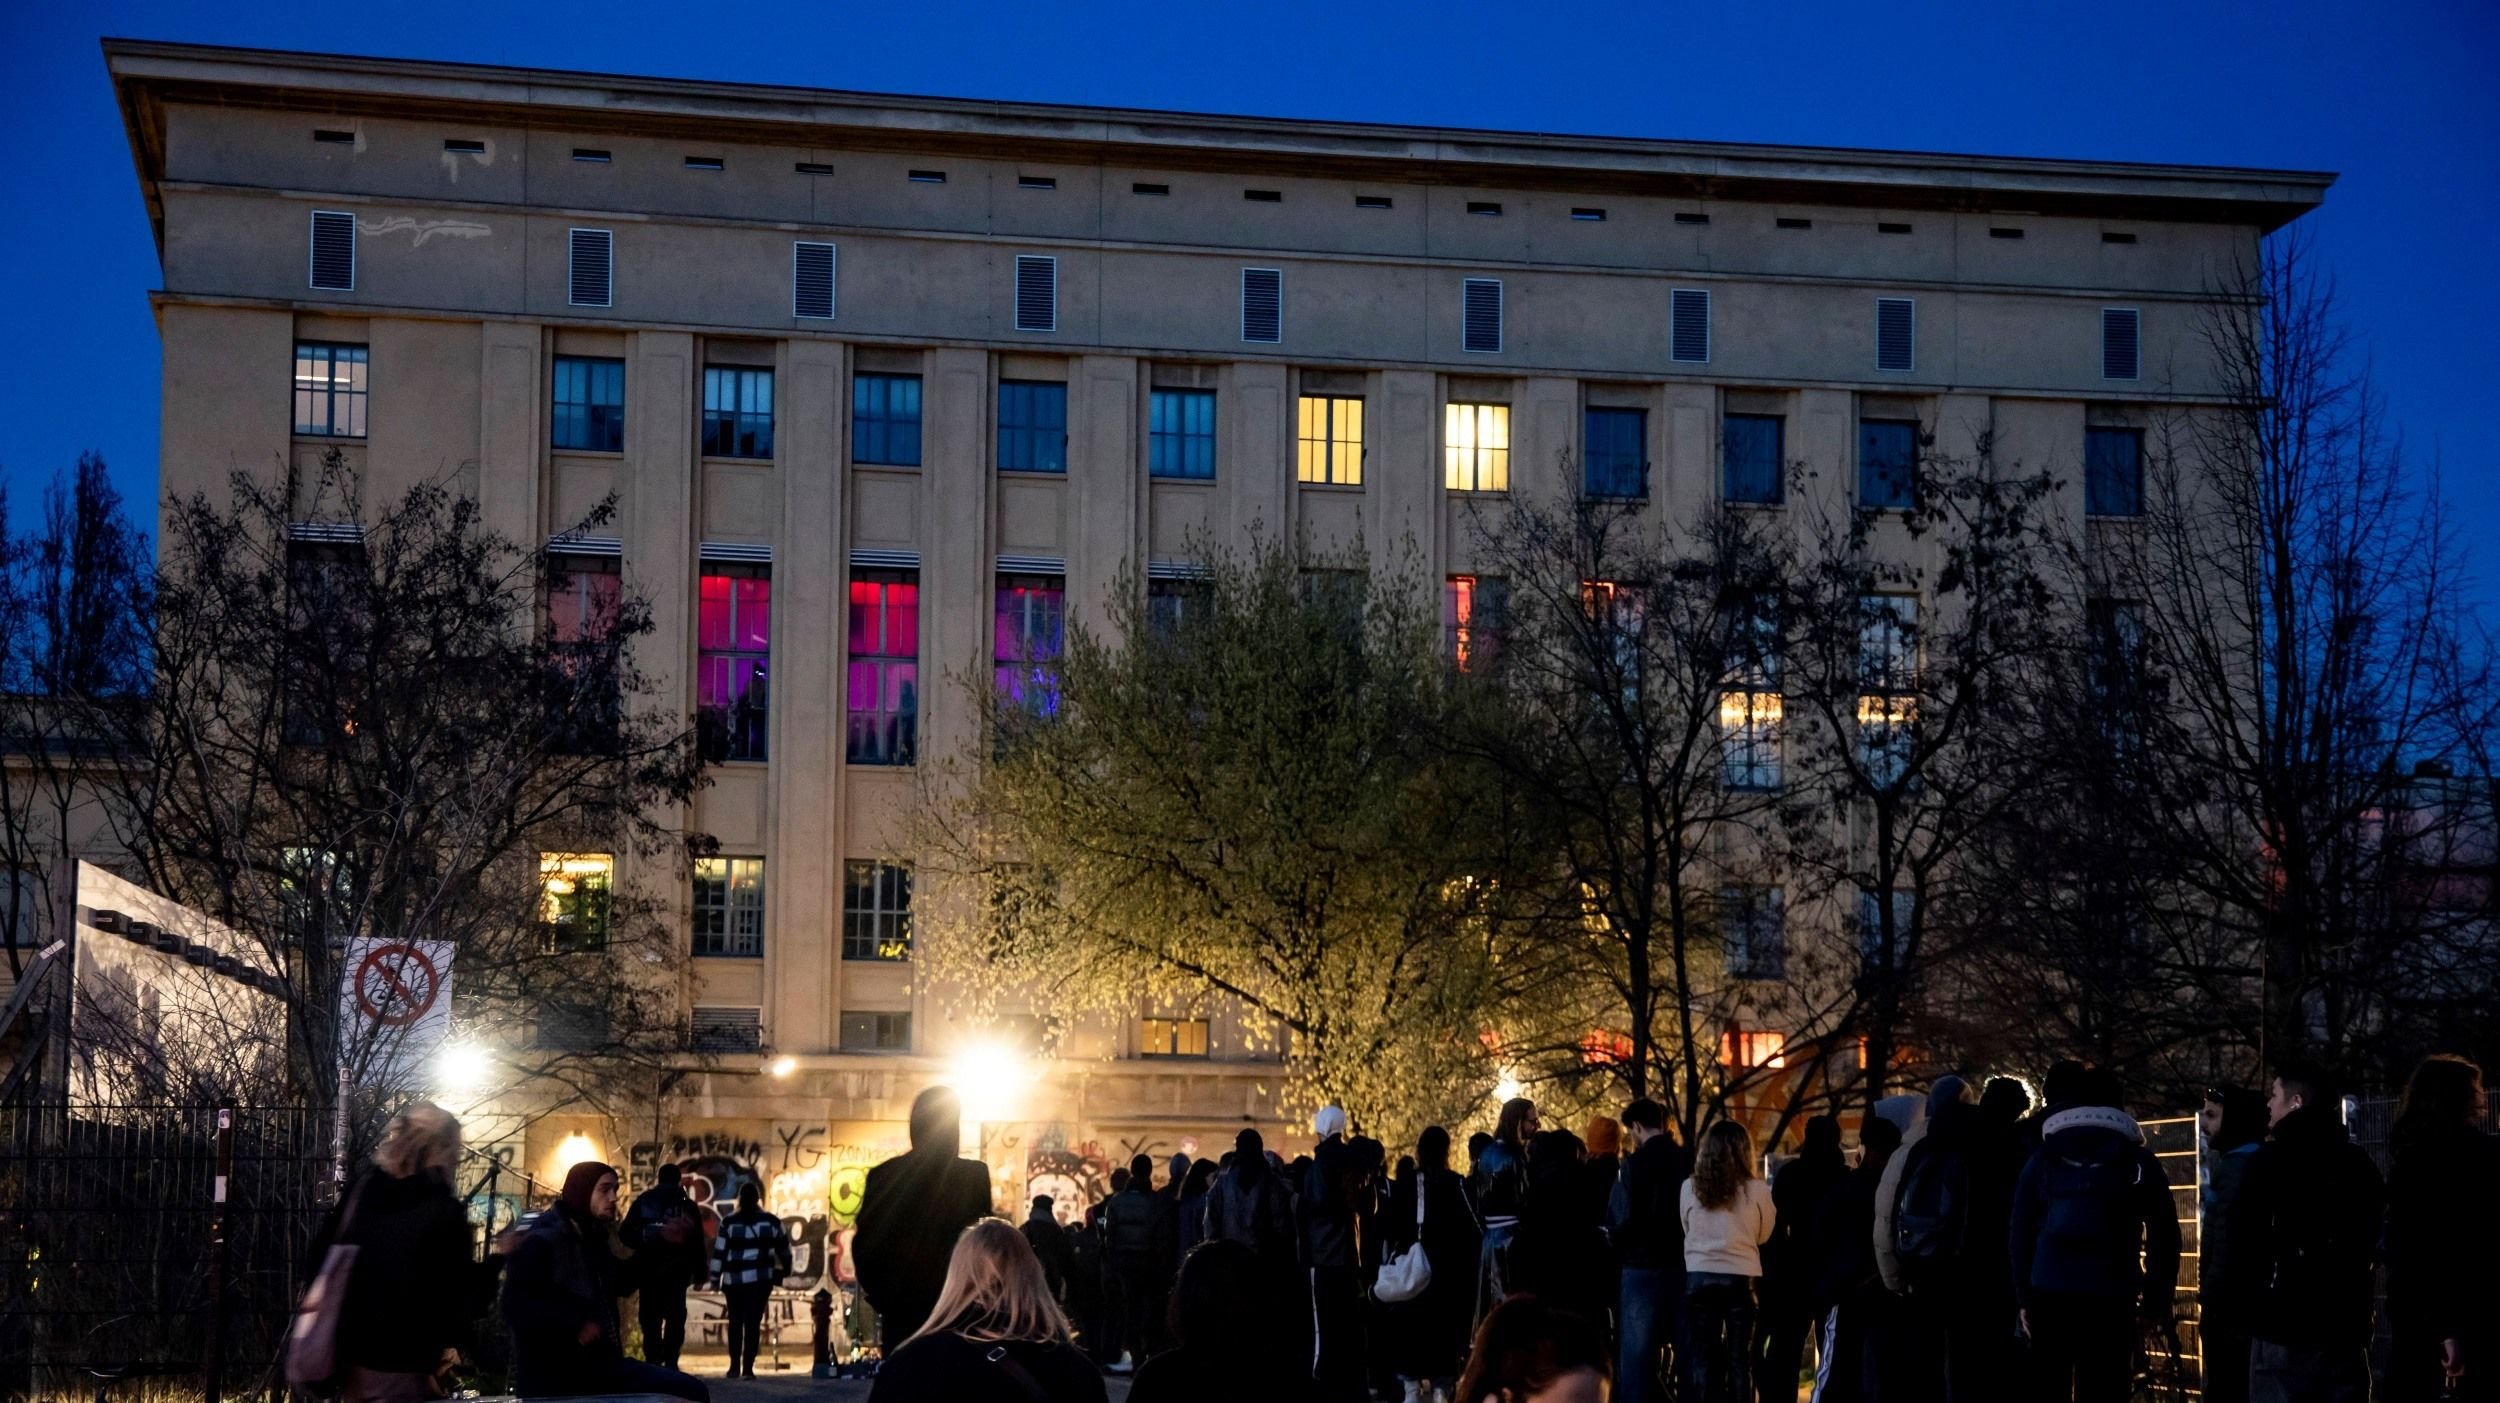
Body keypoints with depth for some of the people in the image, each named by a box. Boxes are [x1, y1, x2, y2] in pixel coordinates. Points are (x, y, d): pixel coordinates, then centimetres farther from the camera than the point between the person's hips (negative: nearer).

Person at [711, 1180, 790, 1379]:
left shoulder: (729, 1222, -1)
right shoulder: (770, 1221, 3)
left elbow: (719, 1252, -2)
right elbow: (783, 1248, 13)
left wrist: (715, 1278, 3)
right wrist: (785, 1269, 28)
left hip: (733, 1280, 0)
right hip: (760, 1279, 0)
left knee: (735, 1322, 13)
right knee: (753, 1323, 0)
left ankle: (735, 1366, 11)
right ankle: (747, 1368, -7)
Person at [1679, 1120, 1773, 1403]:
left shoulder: (1690, 1187, -2)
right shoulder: (1757, 1190, -6)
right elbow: (1763, 1234, 9)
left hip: (1699, 1277, 1)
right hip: (1741, 1279, -1)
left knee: (1701, 1359, 5)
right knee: (1740, 1359, 5)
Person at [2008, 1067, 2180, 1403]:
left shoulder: (2044, 1156, 11)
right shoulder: (2138, 1160, 8)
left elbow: (2020, 1232, 8)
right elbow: (2164, 1234, 4)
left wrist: (2022, 1297, 11)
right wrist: (2158, 1300, 9)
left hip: (2049, 1293, 2)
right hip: (2111, 1297, -2)